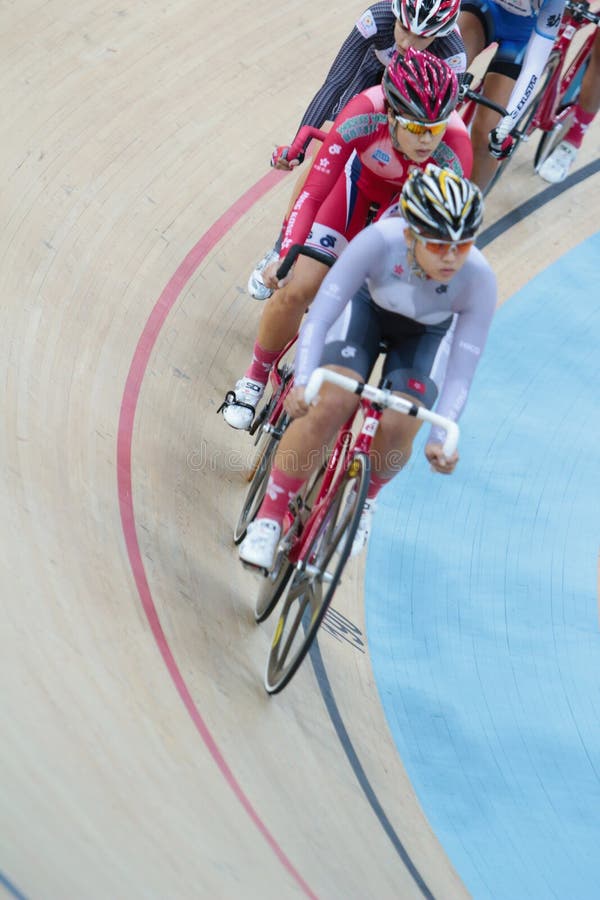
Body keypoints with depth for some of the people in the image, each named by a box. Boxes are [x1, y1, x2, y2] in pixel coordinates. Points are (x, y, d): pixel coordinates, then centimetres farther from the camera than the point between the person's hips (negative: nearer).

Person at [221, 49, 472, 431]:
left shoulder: (454, 152, -40)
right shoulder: (365, 114, -40)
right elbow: (314, 193, -34)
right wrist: (285, 256, -44)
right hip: (364, 180, 0)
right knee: (297, 288, -8)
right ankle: (255, 378, 18)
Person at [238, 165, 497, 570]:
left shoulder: (479, 280, -34)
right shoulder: (380, 240, -38)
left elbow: (461, 373, -29)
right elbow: (320, 314, -36)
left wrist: (441, 436, -41)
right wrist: (302, 381, -49)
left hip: (426, 332, 1)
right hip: (366, 305, -1)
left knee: (396, 429, -22)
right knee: (331, 403, -24)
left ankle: (365, 499, 14)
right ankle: (269, 517, -7)